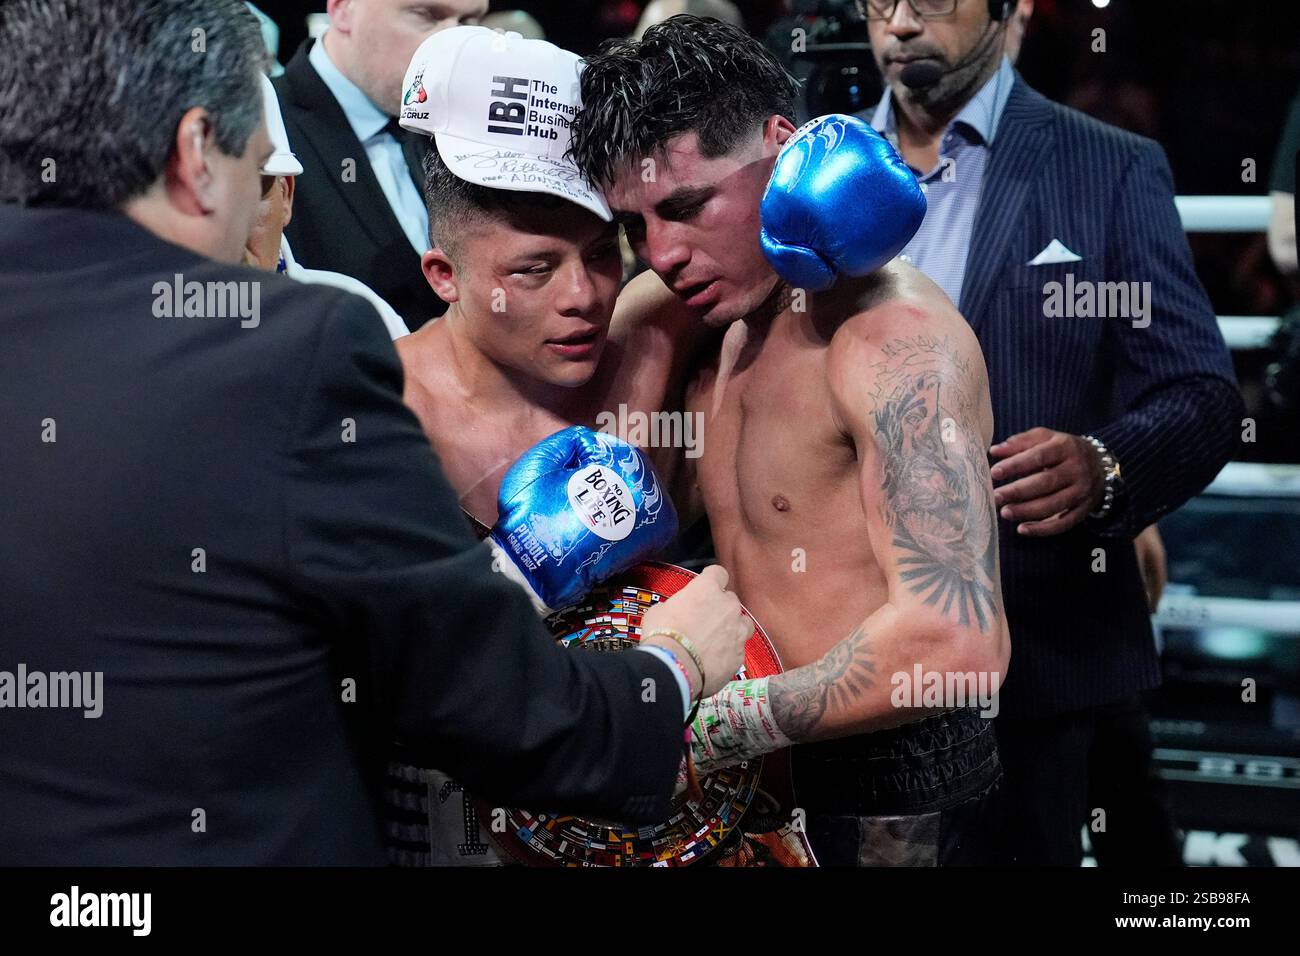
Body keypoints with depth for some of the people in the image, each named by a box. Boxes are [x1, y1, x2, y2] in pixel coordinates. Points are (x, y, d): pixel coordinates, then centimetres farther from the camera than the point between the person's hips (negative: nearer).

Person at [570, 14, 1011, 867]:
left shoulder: (891, 333, -20)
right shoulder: (722, 331, 8)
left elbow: (956, 643, -30)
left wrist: (706, 727, -23)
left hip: (901, 795, -8)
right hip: (781, 775, 8)